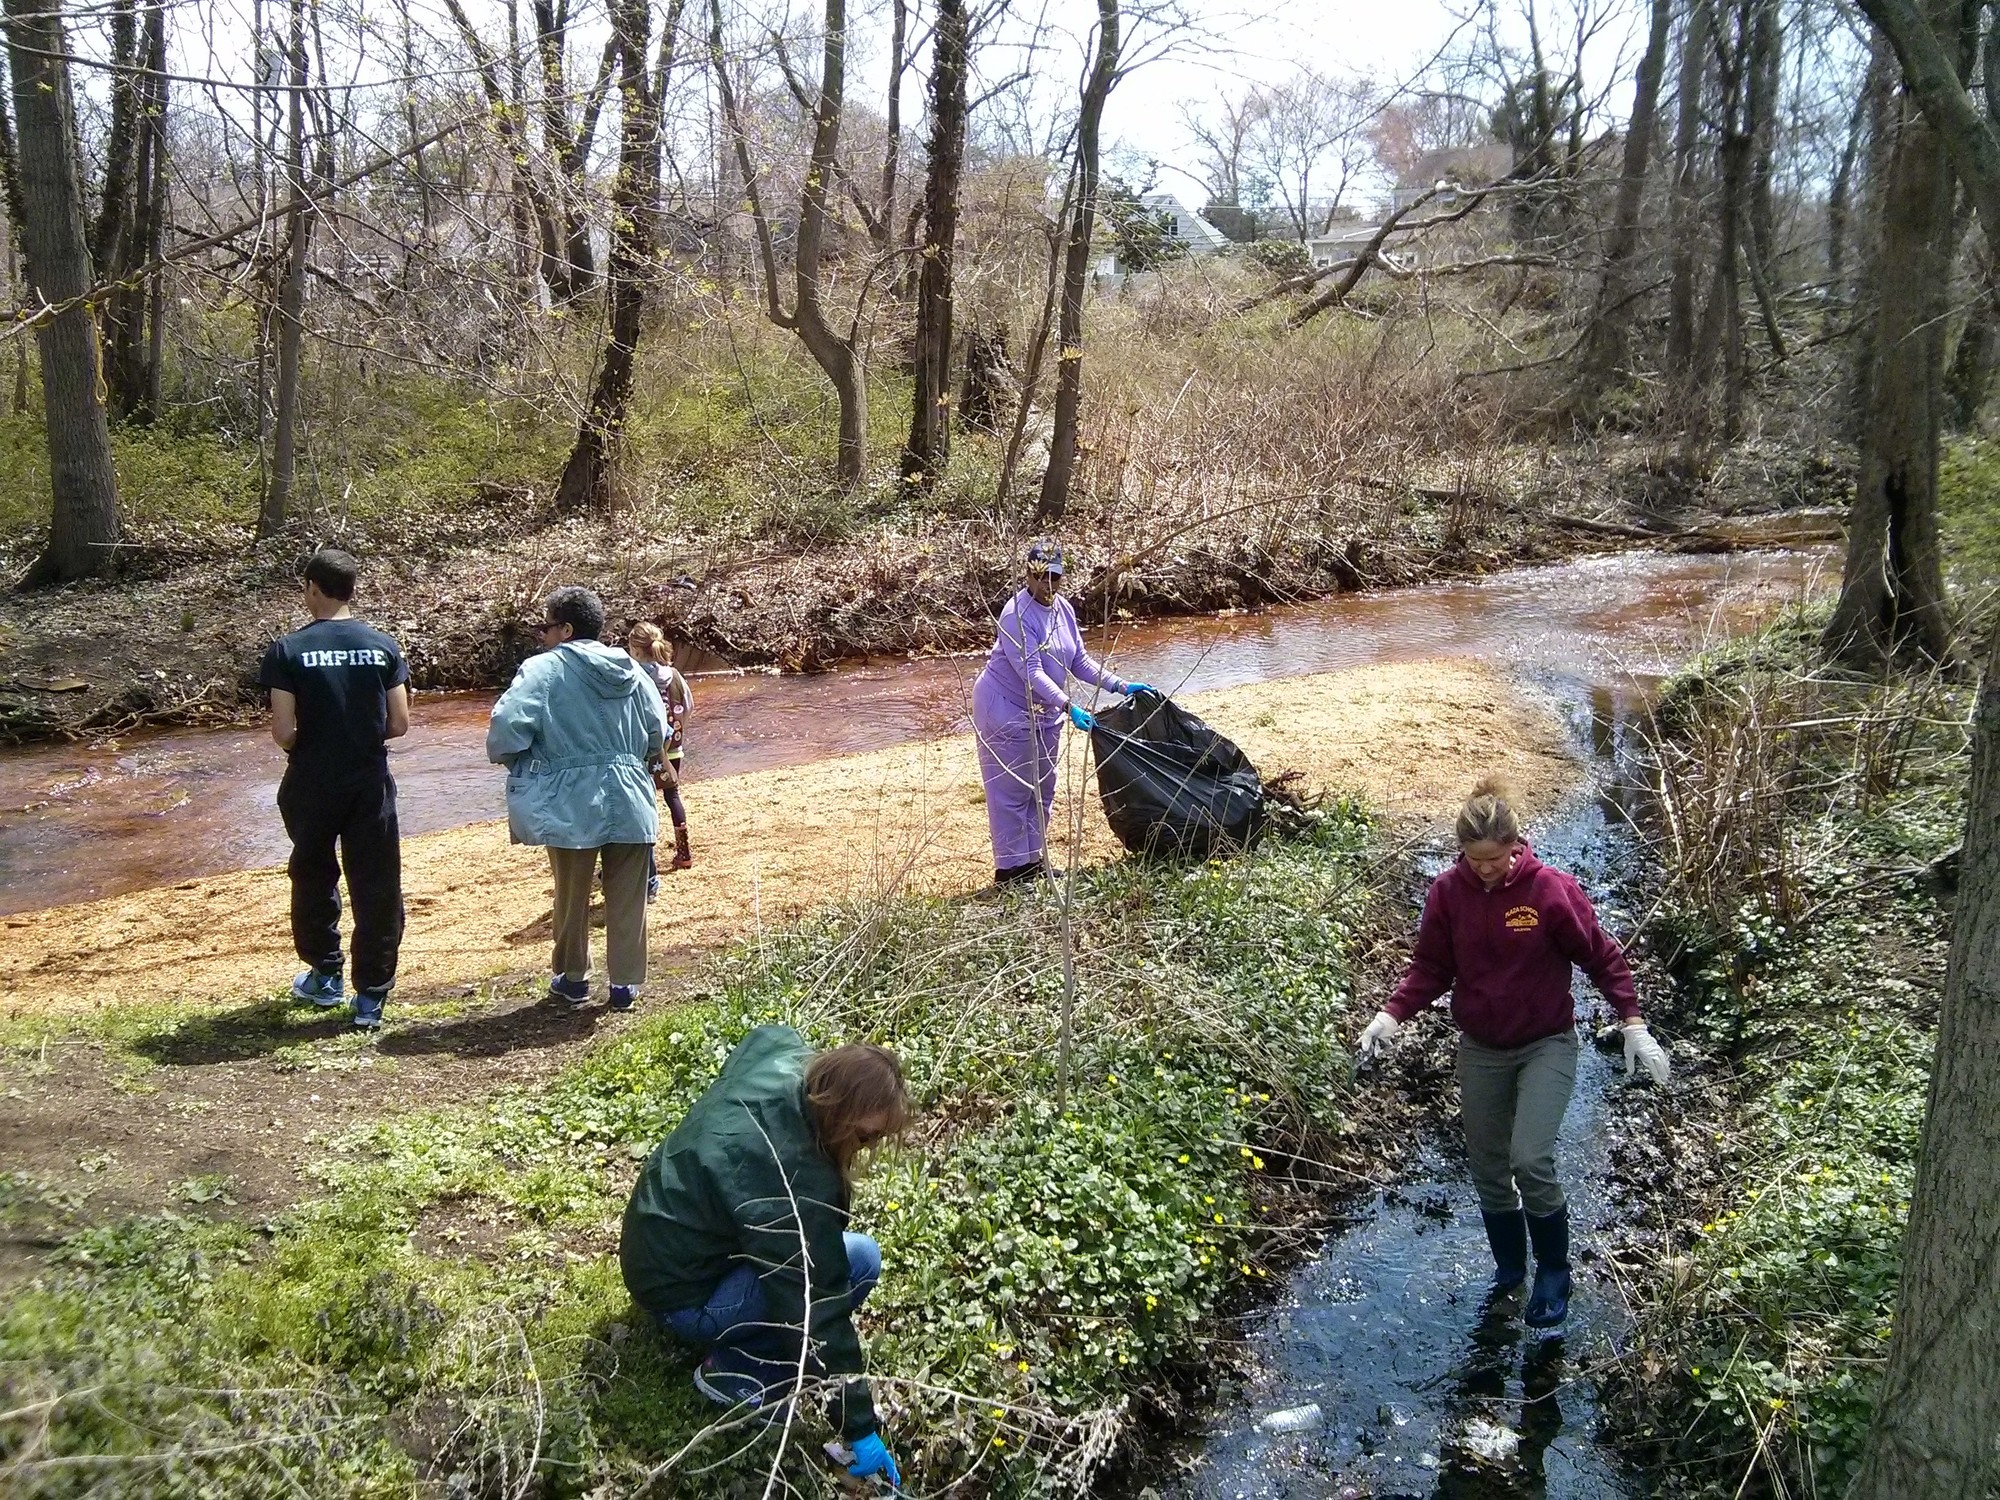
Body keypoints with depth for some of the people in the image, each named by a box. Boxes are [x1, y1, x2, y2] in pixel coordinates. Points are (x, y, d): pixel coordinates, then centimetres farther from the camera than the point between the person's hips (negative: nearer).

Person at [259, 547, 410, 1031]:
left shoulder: (290, 650, -10)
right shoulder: (383, 646, -3)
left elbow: (283, 731, -13)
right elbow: (399, 724, -4)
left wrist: (302, 749, 9)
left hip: (311, 786, -1)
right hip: (370, 784, 1)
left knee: (314, 878, 21)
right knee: (377, 889, 6)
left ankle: (325, 977, 33)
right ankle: (371, 997, 9)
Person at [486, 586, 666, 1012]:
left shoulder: (543, 670, -9)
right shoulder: (633, 672, 6)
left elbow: (506, 729, -17)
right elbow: (658, 736, 9)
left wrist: (520, 766, 3)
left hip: (571, 805, -3)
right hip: (630, 802, 3)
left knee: (572, 895, 14)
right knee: (628, 898, 9)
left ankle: (572, 977, 28)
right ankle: (625, 983, 14)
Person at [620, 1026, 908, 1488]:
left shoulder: (782, 1053, -14)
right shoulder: (791, 1179, -35)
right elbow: (817, 1310, -30)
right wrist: (858, 1428, -22)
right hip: (680, 1296, -9)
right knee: (860, 1259, -19)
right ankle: (735, 1372, -6)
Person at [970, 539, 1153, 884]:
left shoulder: (1063, 609, 0)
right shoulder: (1016, 615, -25)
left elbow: (1079, 661, 6)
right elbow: (1031, 672, -31)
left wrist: (1119, 686, -2)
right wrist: (1070, 707, -38)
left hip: (1043, 713, 9)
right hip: (1005, 710, -9)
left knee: (1042, 790, 15)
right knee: (1011, 793, -2)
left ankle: (1033, 861, 27)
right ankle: (1009, 869, 6)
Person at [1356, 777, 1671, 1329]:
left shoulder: (1552, 889, -16)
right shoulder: (1447, 893, -8)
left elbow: (1602, 957, -7)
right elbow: (1430, 967, 0)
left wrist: (1634, 1025, -13)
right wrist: (1391, 1015, -14)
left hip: (1547, 1045, -3)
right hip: (1480, 1050, 4)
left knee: (1531, 1160, -17)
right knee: (1487, 1168, 10)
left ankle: (1554, 1274, 6)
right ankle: (1508, 1268, 33)